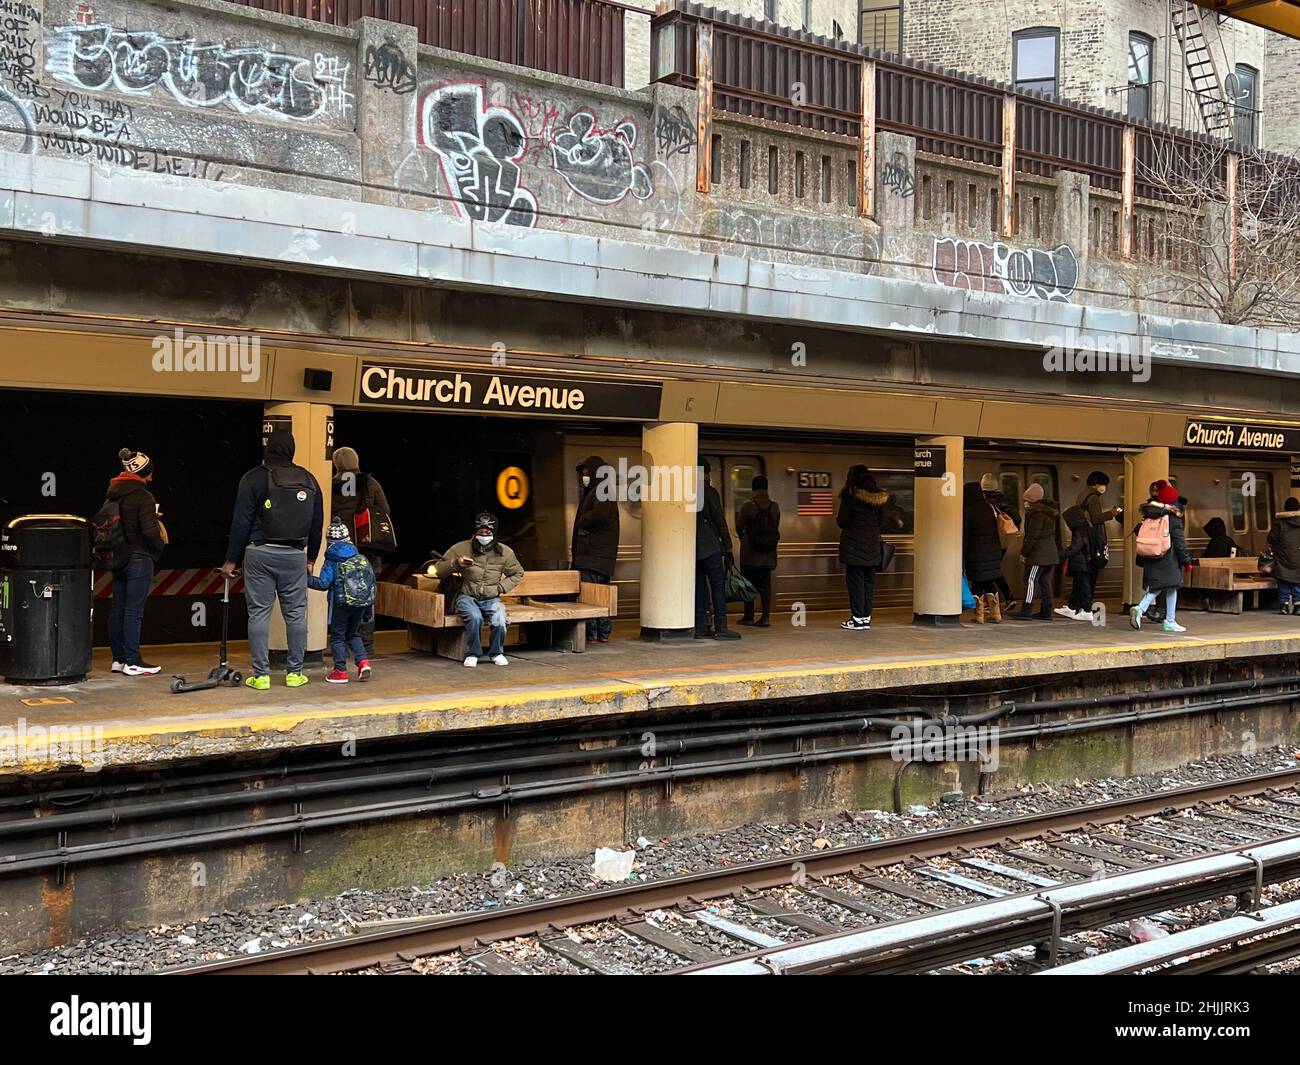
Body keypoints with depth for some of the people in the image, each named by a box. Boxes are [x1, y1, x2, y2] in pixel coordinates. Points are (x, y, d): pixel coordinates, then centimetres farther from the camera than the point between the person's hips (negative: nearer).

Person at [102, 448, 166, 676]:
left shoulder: (113, 496, 9)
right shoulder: (143, 497, -15)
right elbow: (149, 530, -21)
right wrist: (160, 546, -4)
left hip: (118, 558, 8)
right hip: (139, 559, -8)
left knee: (118, 609, 12)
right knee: (134, 610, -5)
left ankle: (118, 658, 20)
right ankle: (132, 662, -2)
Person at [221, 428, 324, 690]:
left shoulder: (254, 478, -2)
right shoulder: (309, 480, 8)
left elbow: (241, 522, -5)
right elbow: (317, 523, 13)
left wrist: (231, 559, 0)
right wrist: (311, 558, 22)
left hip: (259, 553, -2)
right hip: (295, 555, 2)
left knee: (259, 613, 2)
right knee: (296, 614, 8)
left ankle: (261, 675, 2)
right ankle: (295, 673, 11)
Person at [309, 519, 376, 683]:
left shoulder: (331, 562, -7)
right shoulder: (362, 559, 6)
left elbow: (323, 583, -16)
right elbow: (372, 581, 8)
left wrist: (306, 578, -5)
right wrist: (370, 606, 15)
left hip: (341, 604, -4)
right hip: (362, 603, 5)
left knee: (337, 636, 8)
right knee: (353, 634, 21)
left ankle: (341, 671, 7)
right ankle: (363, 662, 4)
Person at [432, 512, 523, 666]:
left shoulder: (504, 552, 1)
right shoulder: (460, 548, -5)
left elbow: (517, 574, 16)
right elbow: (439, 571, 0)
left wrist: (501, 587, 1)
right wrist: (455, 563, -19)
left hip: (491, 599, 2)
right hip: (467, 597, -1)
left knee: (499, 621, -28)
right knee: (475, 617, -34)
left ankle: (497, 653, 2)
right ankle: (472, 654, -10)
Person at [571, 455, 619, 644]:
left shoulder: (601, 493, -11)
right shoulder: (592, 493, 21)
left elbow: (600, 513, -30)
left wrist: (581, 522, -14)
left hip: (594, 556, -11)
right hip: (603, 557, 11)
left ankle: (590, 634, -10)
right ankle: (603, 633, 15)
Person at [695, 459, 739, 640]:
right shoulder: (710, 492, -6)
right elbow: (720, 522, -8)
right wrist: (728, 548, -5)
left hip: (691, 548, 6)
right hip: (709, 548, -6)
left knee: (699, 586, 8)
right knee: (718, 585, -3)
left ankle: (701, 627, 8)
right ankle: (721, 627, -6)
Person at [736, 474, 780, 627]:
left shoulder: (749, 505, -10)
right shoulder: (774, 505, 0)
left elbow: (739, 526, -4)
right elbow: (776, 526, 6)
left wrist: (742, 537, 16)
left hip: (750, 551, -3)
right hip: (768, 552, 3)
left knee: (748, 582, 5)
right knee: (765, 583, 6)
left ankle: (749, 616, 6)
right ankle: (766, 616, 0)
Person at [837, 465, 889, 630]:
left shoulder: (850, 495, -10)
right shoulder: (880, 496, 6)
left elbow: (842, 521, -10)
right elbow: (881, 521, 10)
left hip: (854, 546, -5)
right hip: (872, 546, 5)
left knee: (855, 580, 0)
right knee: (869, 581, 10)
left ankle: (857, 618, -1)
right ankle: (866, 617, 12)